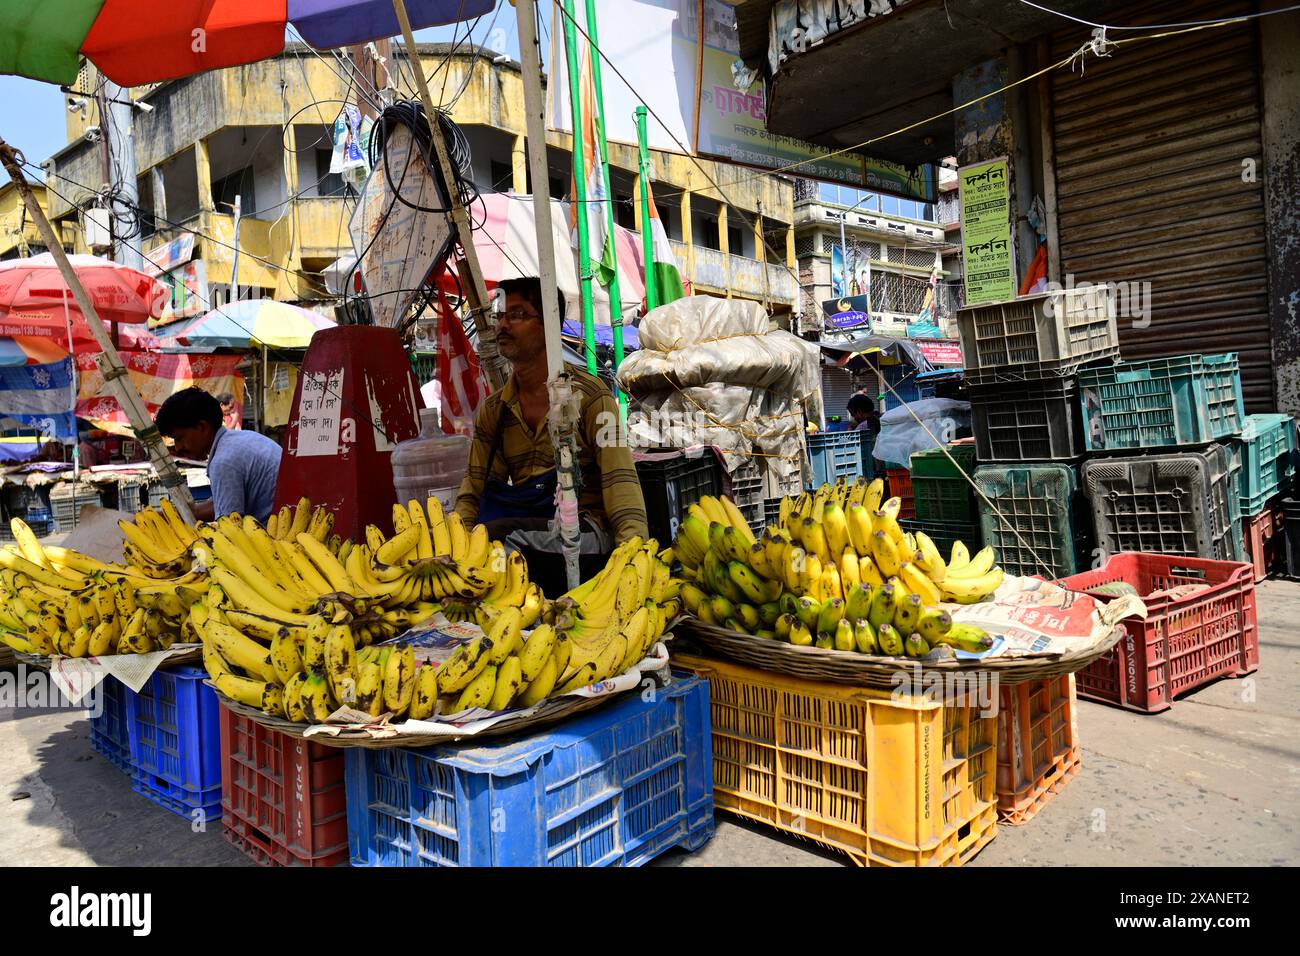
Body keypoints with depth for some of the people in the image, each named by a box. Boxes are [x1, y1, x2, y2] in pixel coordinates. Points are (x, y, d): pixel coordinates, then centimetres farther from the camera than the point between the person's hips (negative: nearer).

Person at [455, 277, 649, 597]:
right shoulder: (492, 410, 14)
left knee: (496, 534, -31)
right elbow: (472, 492, 10)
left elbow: (620, 483, -11)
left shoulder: (590, 396, -1)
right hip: (520, 523, 4)